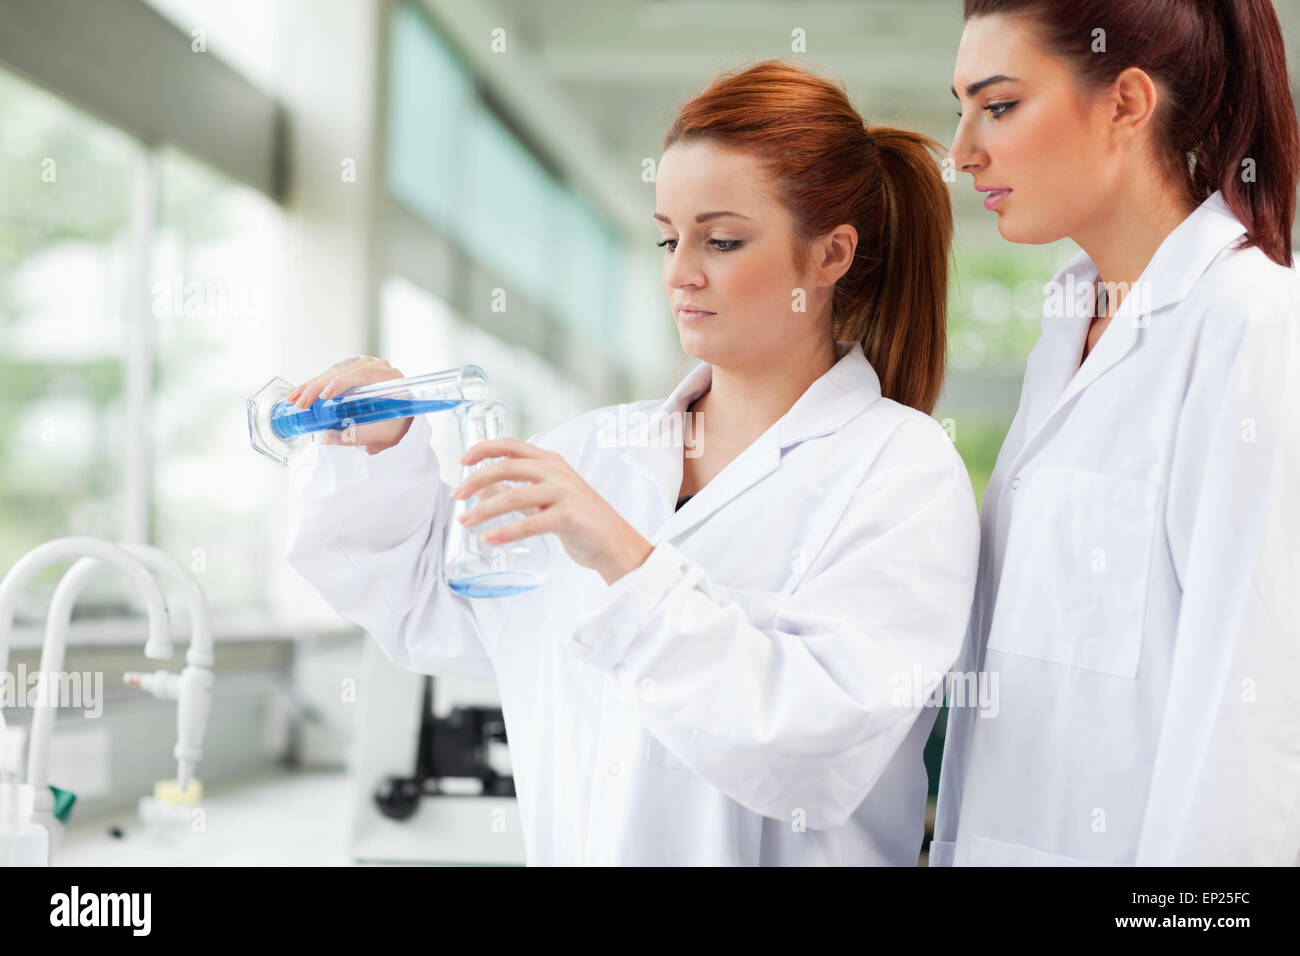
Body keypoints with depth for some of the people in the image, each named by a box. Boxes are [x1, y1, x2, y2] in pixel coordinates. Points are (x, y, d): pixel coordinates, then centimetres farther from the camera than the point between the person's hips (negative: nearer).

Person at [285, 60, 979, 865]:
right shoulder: (599, 451, 8)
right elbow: (426, 609, 17)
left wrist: (631, 565, -23)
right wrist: (384, 449, 3)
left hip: (764, 851, -4)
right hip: (567, 846, 4)